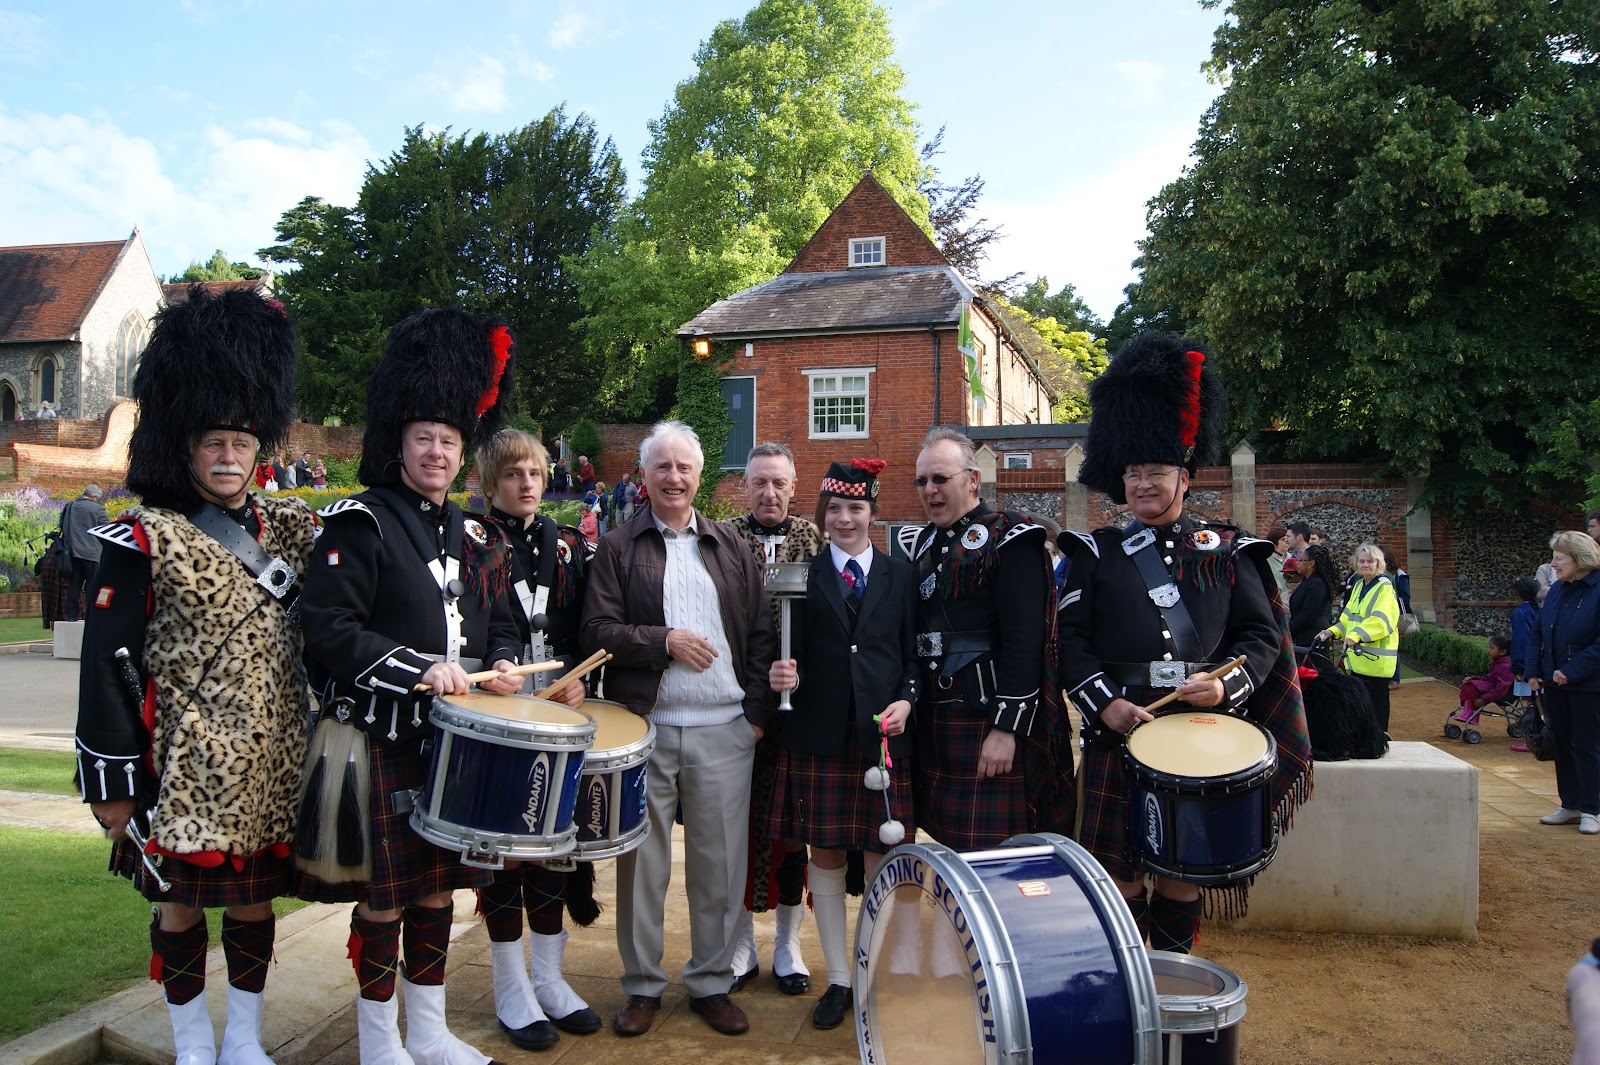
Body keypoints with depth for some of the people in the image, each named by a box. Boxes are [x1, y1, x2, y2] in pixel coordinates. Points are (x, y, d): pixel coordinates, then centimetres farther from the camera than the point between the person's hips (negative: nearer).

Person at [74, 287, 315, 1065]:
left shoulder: (286, 526, 7)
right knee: (183, 903, 11)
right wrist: (112, 786, -9)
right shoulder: (144, 539, -9)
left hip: (272, 759, 4)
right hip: (189, 764, -4)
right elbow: (108, 662, -9)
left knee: (255, 897, 15)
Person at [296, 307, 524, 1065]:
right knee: (383, 895, 4)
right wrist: (418, 669, -23)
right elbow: (328, 630, -16)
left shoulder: (477, 537, 12)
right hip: (382, 741, -6)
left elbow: (499, 621, 20)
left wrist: (502, 664, -2)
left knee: (437, 886, 15)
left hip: (456, 739, 6)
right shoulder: (358, 525, -8)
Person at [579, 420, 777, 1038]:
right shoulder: (618, 548, 5)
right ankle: (642, 986, 24)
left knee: (719, 863, 7)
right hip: (644, 730, -1)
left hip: (724, 732, 2)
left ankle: (711, 983, 24)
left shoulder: (731, 547, 11)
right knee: (641, 862, 8)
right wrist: (664, 641, -13)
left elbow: (761, 634, 8)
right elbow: (595, 632, -3)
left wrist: (757, 711, 0)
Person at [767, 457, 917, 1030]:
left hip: (884, 737, 1)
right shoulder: (802, 574, 5)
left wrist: (906, 701, -7)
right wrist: (784, 675, -18)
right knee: (825, 857, 7)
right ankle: (838, 979, 21)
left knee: (882, 860, 6)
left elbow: (915, 654, 8)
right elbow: (792, 653, 3)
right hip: (819, 736, 0)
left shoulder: (900, 575, 9)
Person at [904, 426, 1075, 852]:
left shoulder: (1010, 540, -8)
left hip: (990, 720, -7)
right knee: (949, 848, 13)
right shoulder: (920, 545, 15)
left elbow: (1025, 641, -16)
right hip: (932, 718, 7)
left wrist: (1007, 728, -20)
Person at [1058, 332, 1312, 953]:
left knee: (1182, 874, 10)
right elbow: (1071, 640, 1)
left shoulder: (1227, 553, 8)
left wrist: (1227, 684, -12)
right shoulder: (1096, 554, 6)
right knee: (1121, 876, 4)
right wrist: (1104, 702, -14)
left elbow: (1263, 634, 7)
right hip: (1118, 734, -1)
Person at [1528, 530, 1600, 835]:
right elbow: (1539, 632, 12)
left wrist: (1571, 672, -21)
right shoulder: (1557, 590, 7)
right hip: (1555, 683, 7)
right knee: (1562, 744, 12)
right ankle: (1570, 806, 22)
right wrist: (1533, 671, 4)